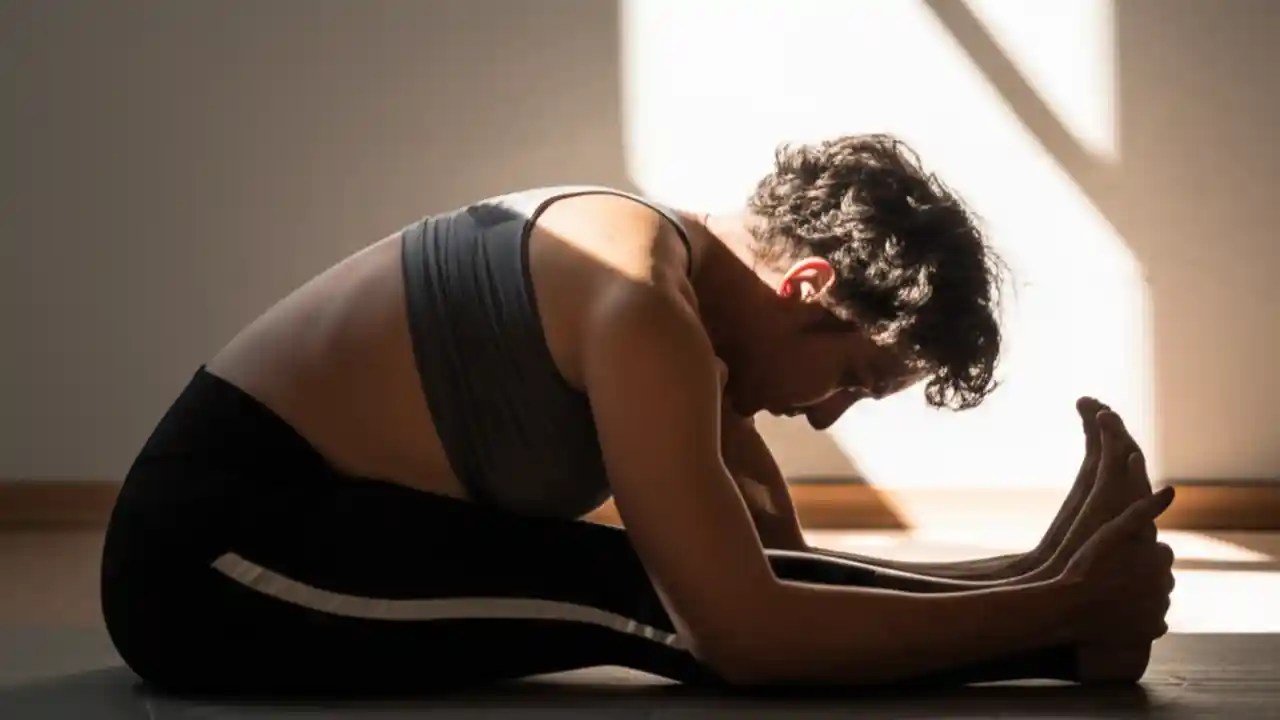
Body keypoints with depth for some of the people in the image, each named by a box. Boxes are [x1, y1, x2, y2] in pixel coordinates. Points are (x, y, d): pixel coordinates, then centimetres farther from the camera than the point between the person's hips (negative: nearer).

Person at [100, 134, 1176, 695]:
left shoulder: (692, 284, 5)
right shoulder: (643, 309, -25)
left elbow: (780, 564, 9)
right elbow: (745, 632, -29)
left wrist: (1037, 583, 3)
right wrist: (1063, 607, -24)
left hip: (307, 533, 9)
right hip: (213, 554, -9)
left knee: (698, 569, -5)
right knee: (653, 596, -21)